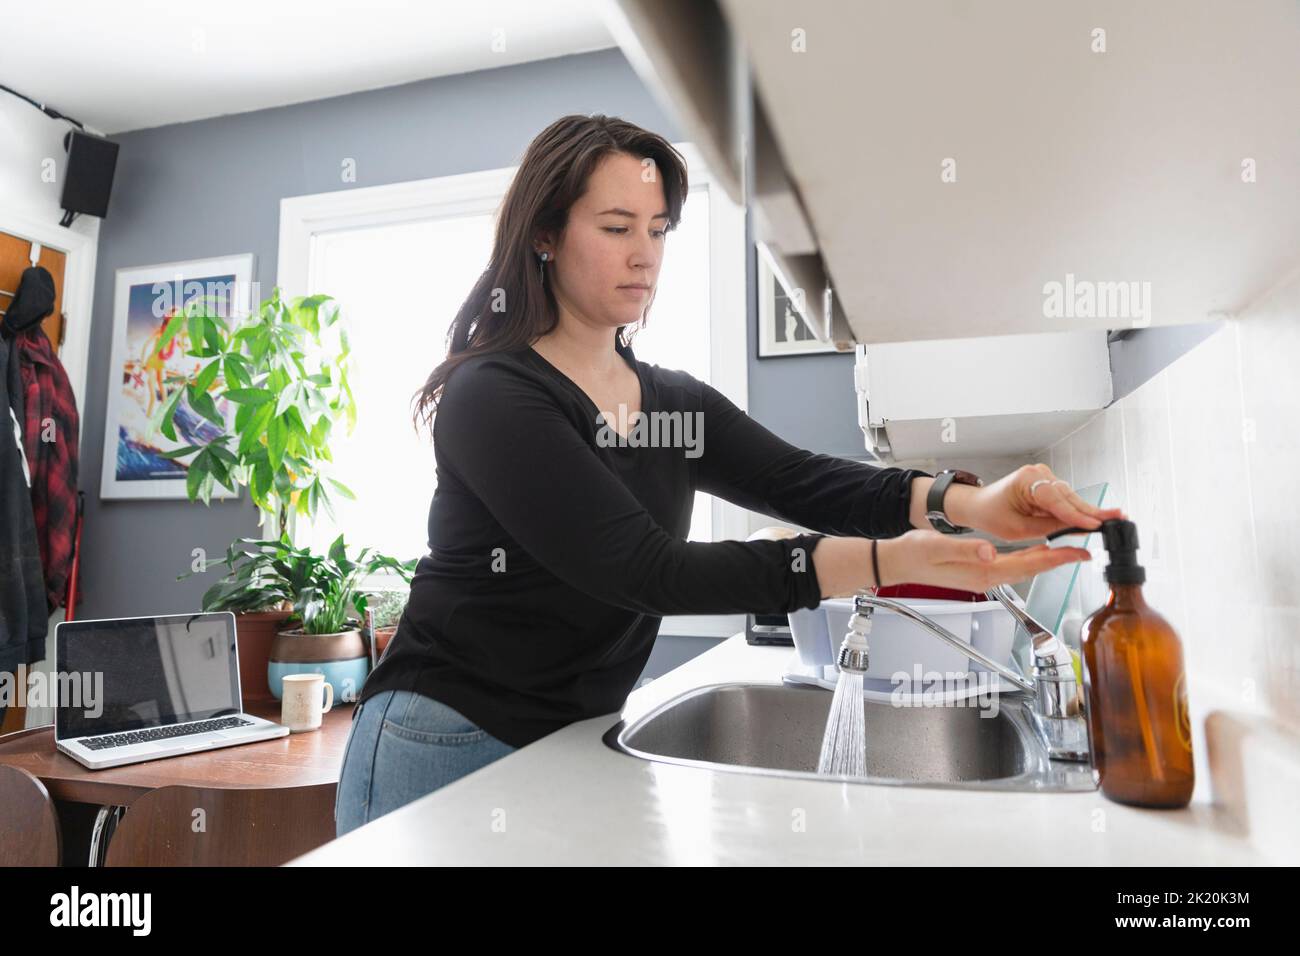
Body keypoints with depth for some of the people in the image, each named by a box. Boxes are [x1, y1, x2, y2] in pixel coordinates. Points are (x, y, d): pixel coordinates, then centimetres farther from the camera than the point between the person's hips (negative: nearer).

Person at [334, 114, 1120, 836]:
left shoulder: (679, 404, 4)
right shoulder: (490, 396, -18)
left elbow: (804, 481, -9)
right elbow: (643, 570, -26)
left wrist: (968, 503, -28)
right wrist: (889, 562, -32)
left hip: (579, 744, 6)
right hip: (451, 746, -5)